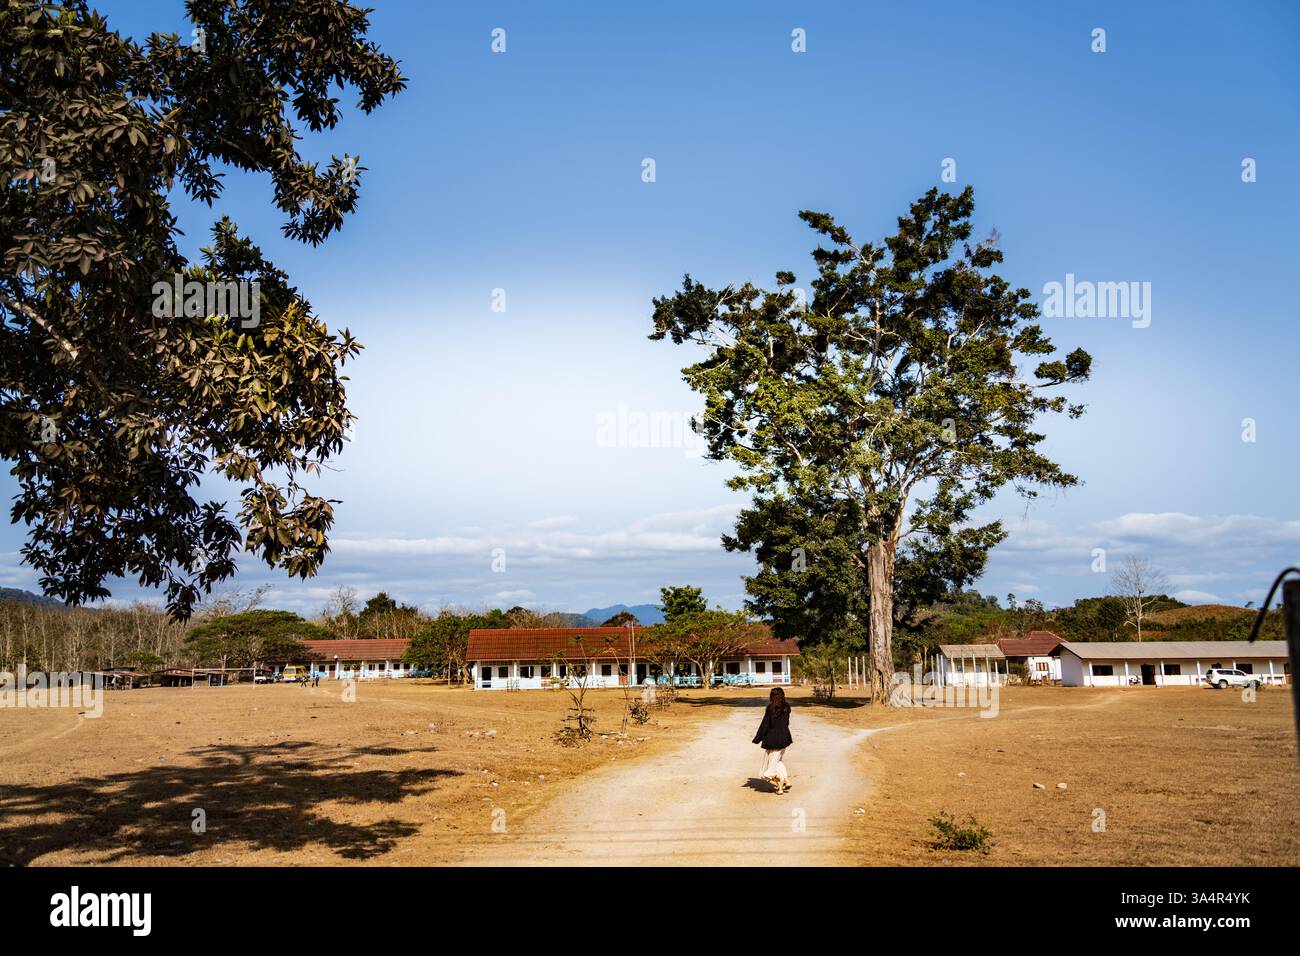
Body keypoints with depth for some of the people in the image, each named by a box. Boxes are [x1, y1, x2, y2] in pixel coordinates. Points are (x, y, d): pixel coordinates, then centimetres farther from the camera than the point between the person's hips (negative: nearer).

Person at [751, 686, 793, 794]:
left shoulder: (770, 709, -17)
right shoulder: (786, 708, 0)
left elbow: (765, 724, -14)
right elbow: (786, 723, 8)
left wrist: (758, 738, -6)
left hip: (773, 739, -6)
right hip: (784, 738, 6)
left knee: (773, 761, 8)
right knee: (779, 760, 23)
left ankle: (779, 786, 11)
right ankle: (786, 781, 15)